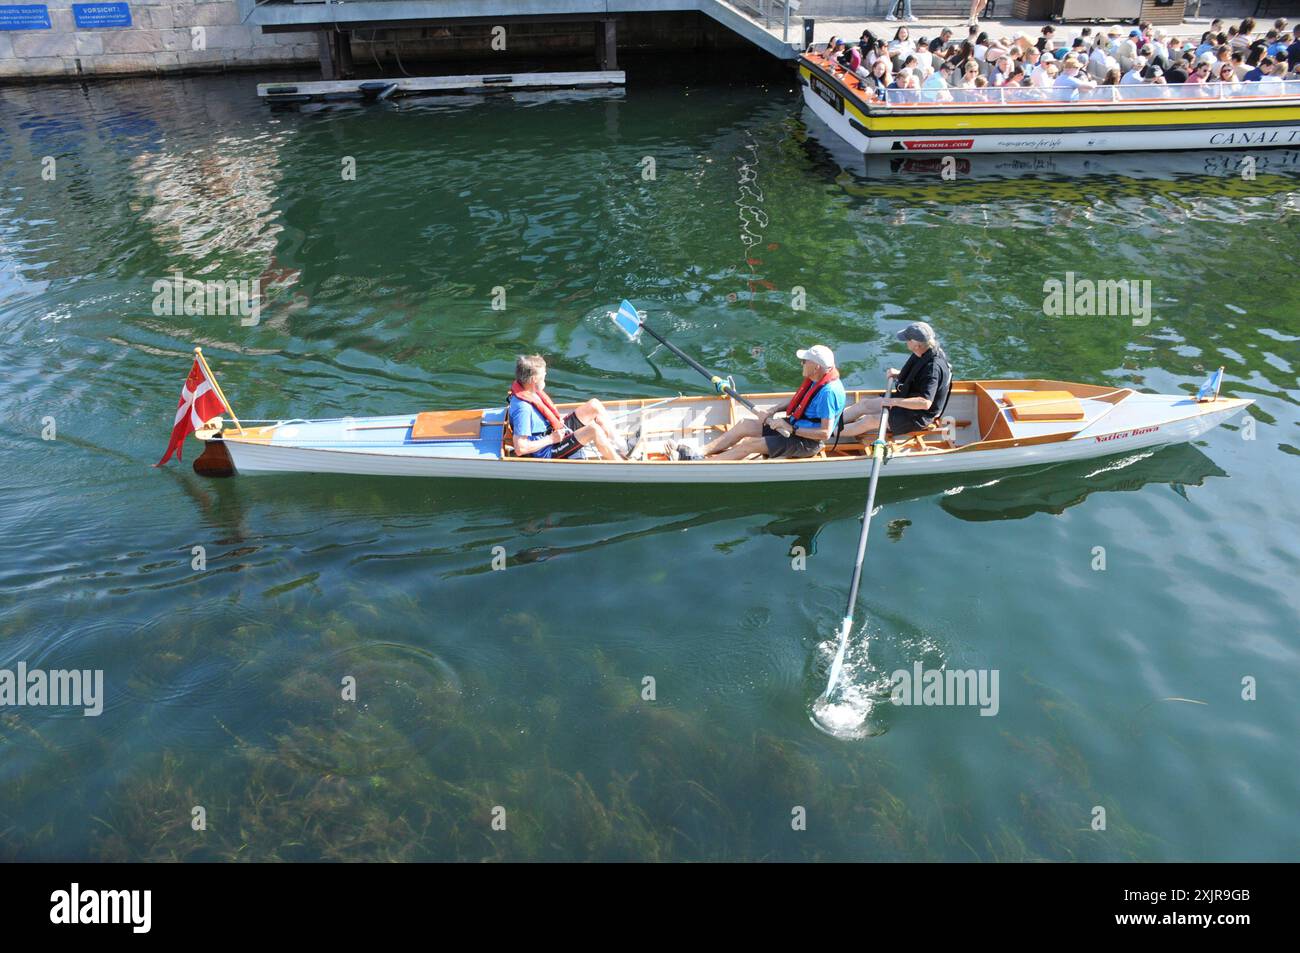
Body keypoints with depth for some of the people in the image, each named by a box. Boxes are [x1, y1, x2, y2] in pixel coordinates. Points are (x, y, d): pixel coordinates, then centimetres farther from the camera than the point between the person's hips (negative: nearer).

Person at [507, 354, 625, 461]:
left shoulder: (529, 390, -2)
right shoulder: (523, 408, -30)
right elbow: (519, 449, -32)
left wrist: (557, 420, 4)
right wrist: (551, 439, -23)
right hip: (548, 453, -10)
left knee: (594, 405, 1)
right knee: (594, 429, -26)